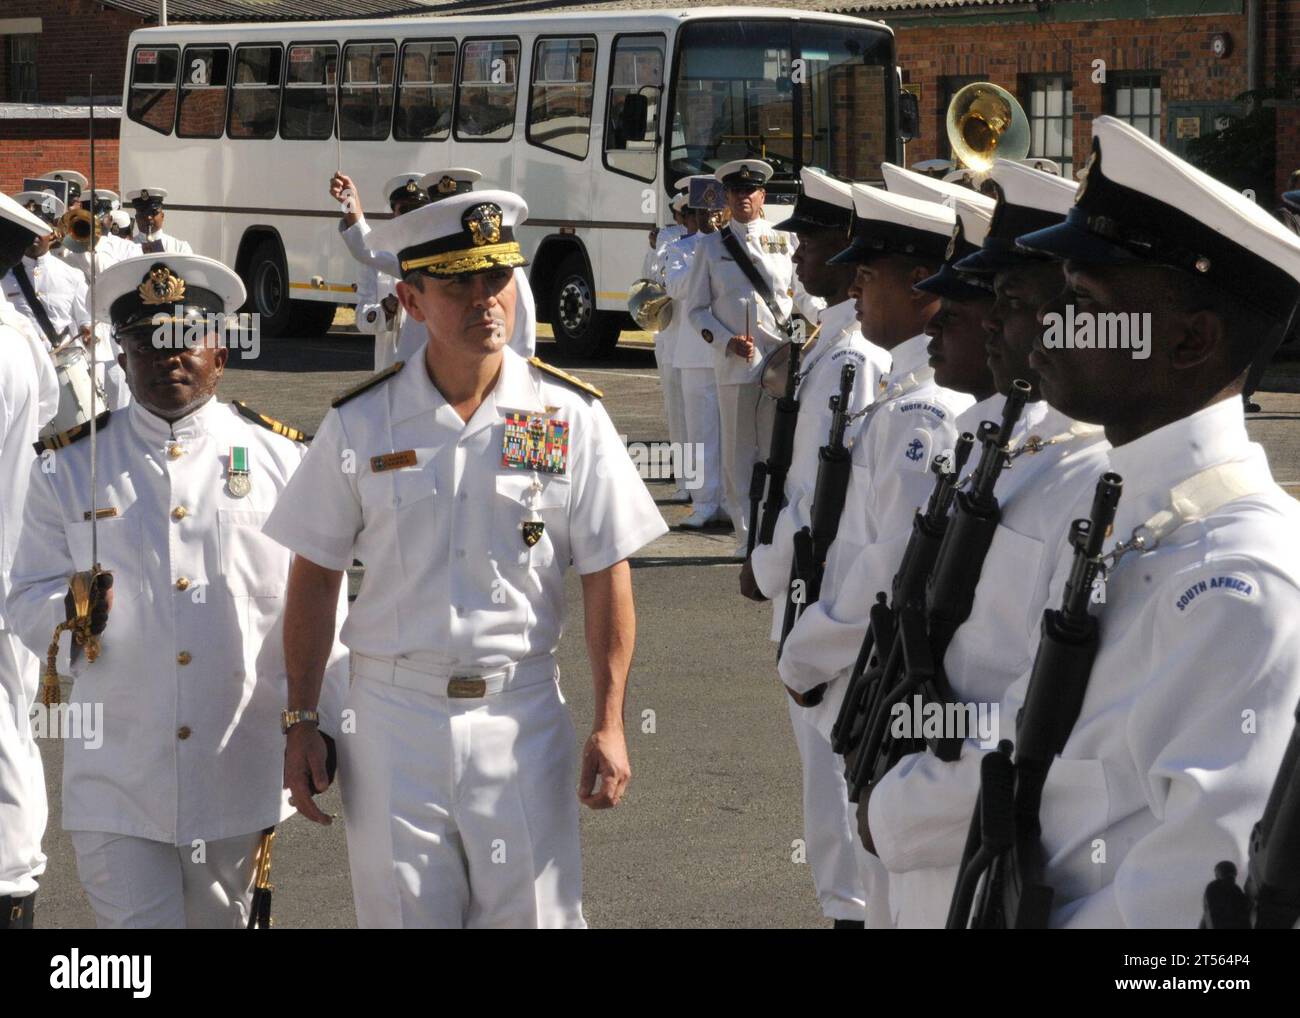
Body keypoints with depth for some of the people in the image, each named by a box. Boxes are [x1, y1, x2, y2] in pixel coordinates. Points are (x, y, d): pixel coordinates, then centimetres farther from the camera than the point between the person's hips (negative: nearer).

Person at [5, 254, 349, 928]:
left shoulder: (282, 459, 4)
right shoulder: (67, 468, 3)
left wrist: (346, 731, 2)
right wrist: (68, 614, -18)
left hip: (238, 774, 1)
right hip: (116, 783, -1)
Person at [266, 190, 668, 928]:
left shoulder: (571, 417, -1)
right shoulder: (360, 424, 1)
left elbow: (607, 576, 1)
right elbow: (315, 577, 6)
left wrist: (610, 724, -3)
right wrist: (301, 722, 3)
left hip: (521, 713, 0)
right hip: (393, 712, 1)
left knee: (535, 911, 1)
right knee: (402, 913, 6)